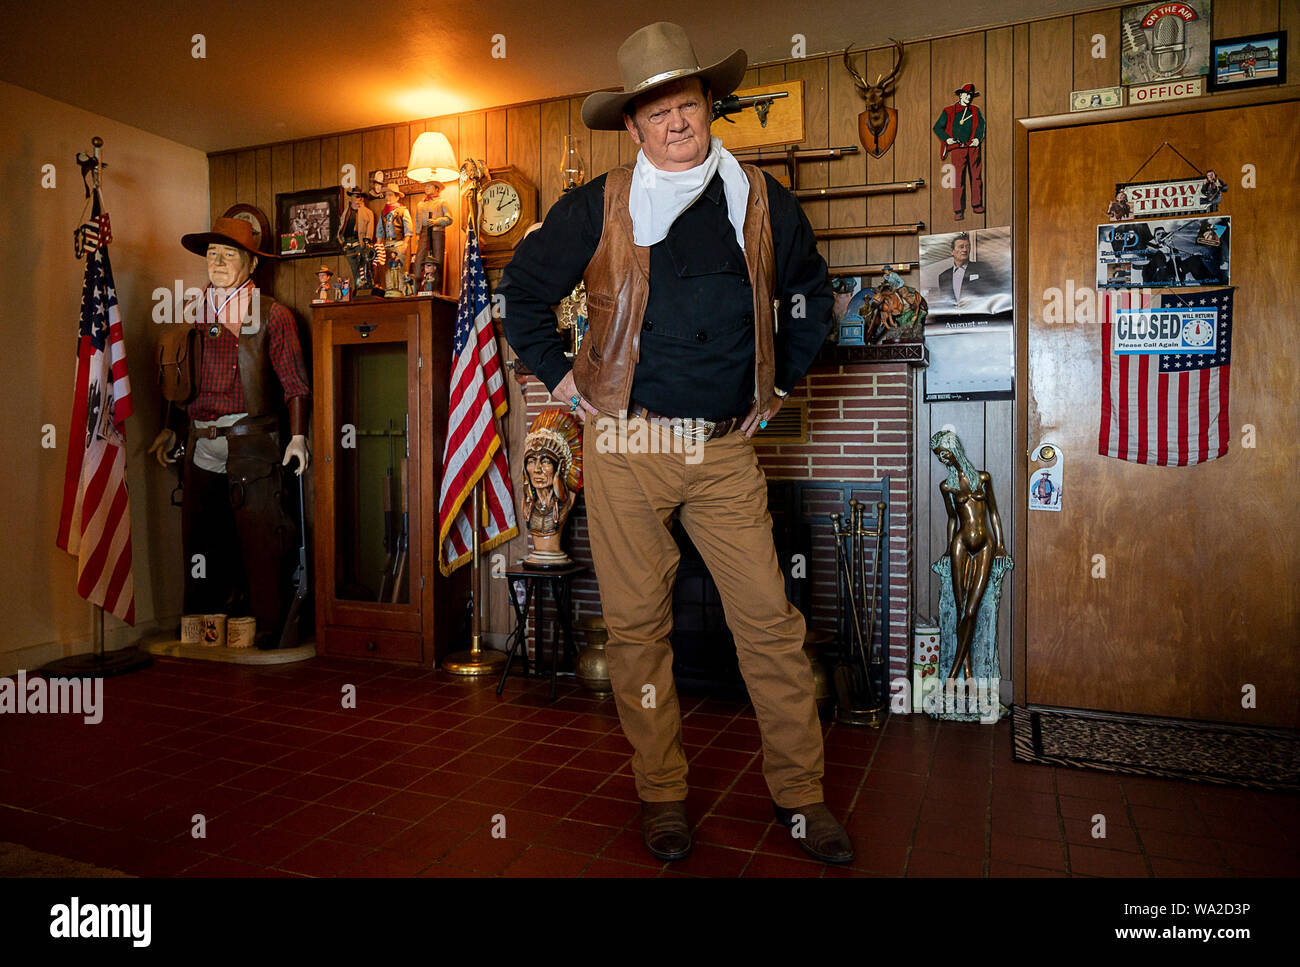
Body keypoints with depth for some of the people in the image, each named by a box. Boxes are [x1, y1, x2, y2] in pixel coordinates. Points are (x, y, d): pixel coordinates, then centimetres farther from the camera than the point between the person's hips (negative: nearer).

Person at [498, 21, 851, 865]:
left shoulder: (763, 201, 9)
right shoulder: (598, 209, 3)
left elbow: (811, 294, 25)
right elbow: (524, 288, 14)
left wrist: (781, 382, 17)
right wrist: (562, 379, 7)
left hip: (727, 449, 2)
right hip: (628, 446, -1)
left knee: (770, 618, 0)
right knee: (638, 623, 4)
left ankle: (802, 794, 18)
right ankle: (663, 796, 22)